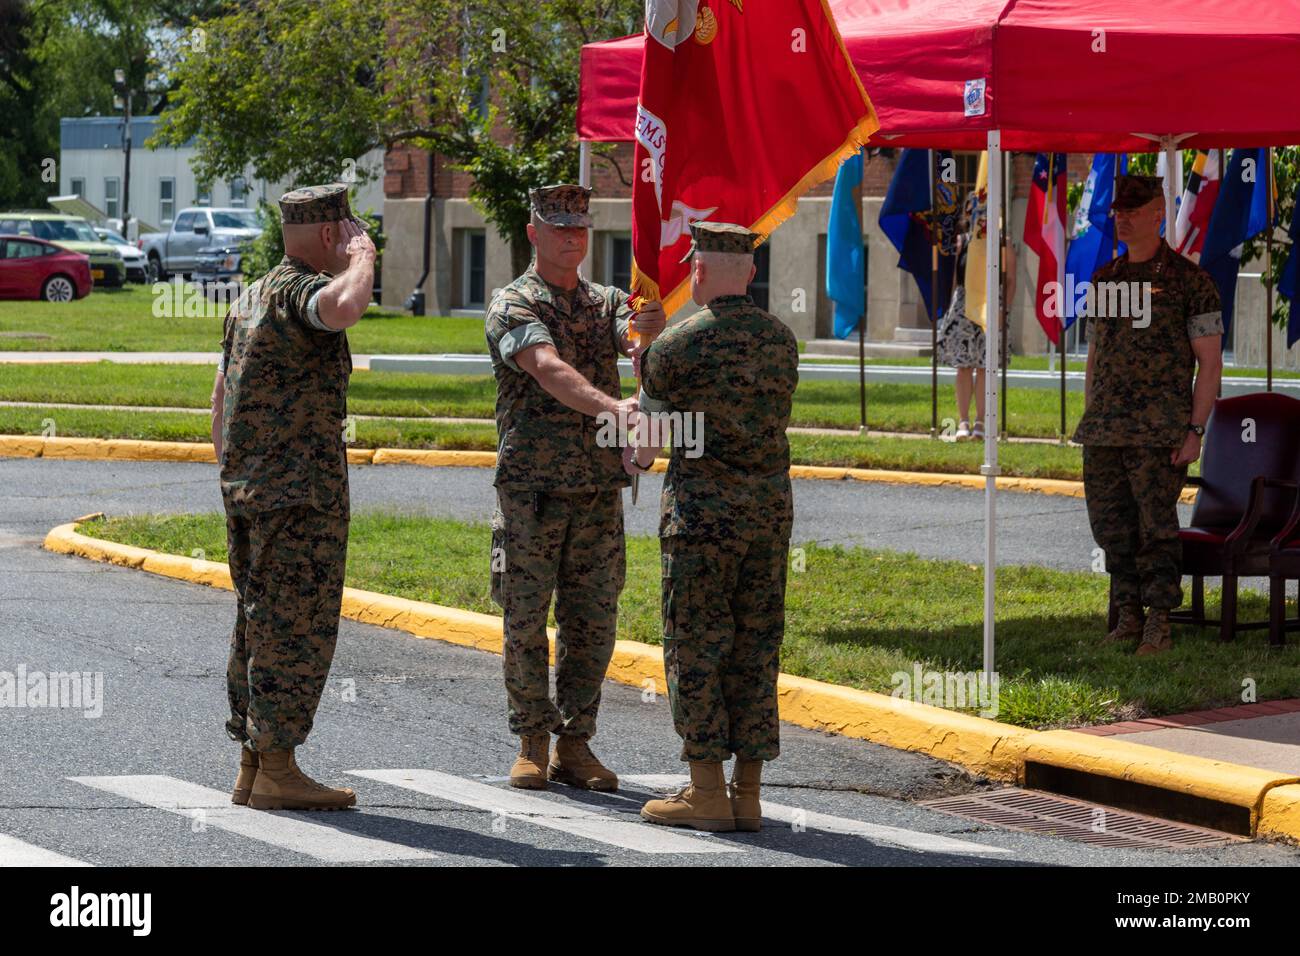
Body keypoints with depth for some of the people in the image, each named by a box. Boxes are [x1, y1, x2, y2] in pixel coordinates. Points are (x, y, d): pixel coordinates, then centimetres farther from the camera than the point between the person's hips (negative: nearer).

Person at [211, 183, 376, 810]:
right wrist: (362, 254, -17)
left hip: (247, 491, 9)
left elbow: (220, 403, 21)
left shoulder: (250, 299, 17)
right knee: (296, 630, -6)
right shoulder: (300, 290, -12)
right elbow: (346, 307, -38)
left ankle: (253, 768, 15)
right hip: (301, 497, -9)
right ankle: (276, 770, -6)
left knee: (259, 626, 12)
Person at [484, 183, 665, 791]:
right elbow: (549, 369, -22)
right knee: (525, 622, 0)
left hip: (599, 489, 4)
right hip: (531, 489, -4)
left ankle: (574, 746, 13)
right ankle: (532, 746, 10)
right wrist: (610, 405, -39)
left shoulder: (607, 304, 13)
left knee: (593, 622, 5)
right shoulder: (513, 305, -4)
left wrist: (655, 331, -31)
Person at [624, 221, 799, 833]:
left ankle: (707, 793, 0)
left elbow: (648, 440, 0)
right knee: (755, 647, 8)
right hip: (771, 507, 5)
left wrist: (635, 458, 26)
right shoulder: (782, 339, 7)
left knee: (696, 647, 1)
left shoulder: (676, 346, -10)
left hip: (702, 508, -5)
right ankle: (747, 793, 10)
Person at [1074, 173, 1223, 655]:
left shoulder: (1189, 280, -4)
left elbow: (1210, 362, -5)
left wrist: (1195, 431, -11)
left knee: (1156, 527, -6)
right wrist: (1088, 425, 15)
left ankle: (1159, 625, 0)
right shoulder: (1103, 281, 14)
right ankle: (1128, 618, 16)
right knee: (1111, 527, 7)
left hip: (1160, 433, -6)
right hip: (1104, 432, 6)